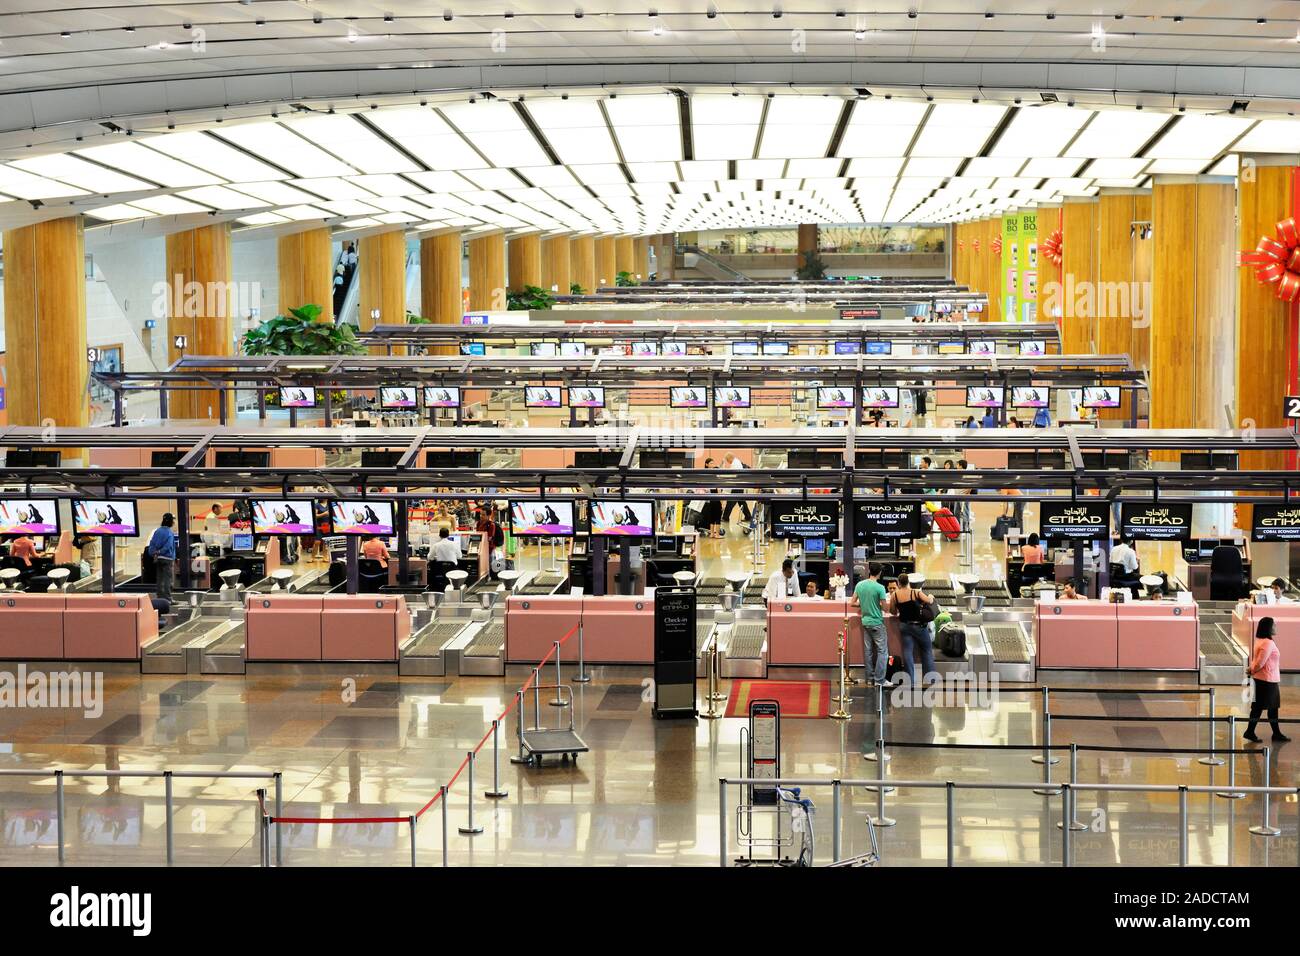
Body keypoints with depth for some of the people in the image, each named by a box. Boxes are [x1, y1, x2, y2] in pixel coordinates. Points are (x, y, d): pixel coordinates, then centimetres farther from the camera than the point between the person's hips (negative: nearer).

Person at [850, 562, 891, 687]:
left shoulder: (860, 585, 0)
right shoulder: (879, 588, -17)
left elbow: (852, 603, 5)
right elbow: (884, 607, -14)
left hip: (865, 622, 6)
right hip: (877, 623, -6)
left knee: (868, 651, 12)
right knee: (882, 651, 0)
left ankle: (870, 678, 17)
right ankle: (879, 680, -4)